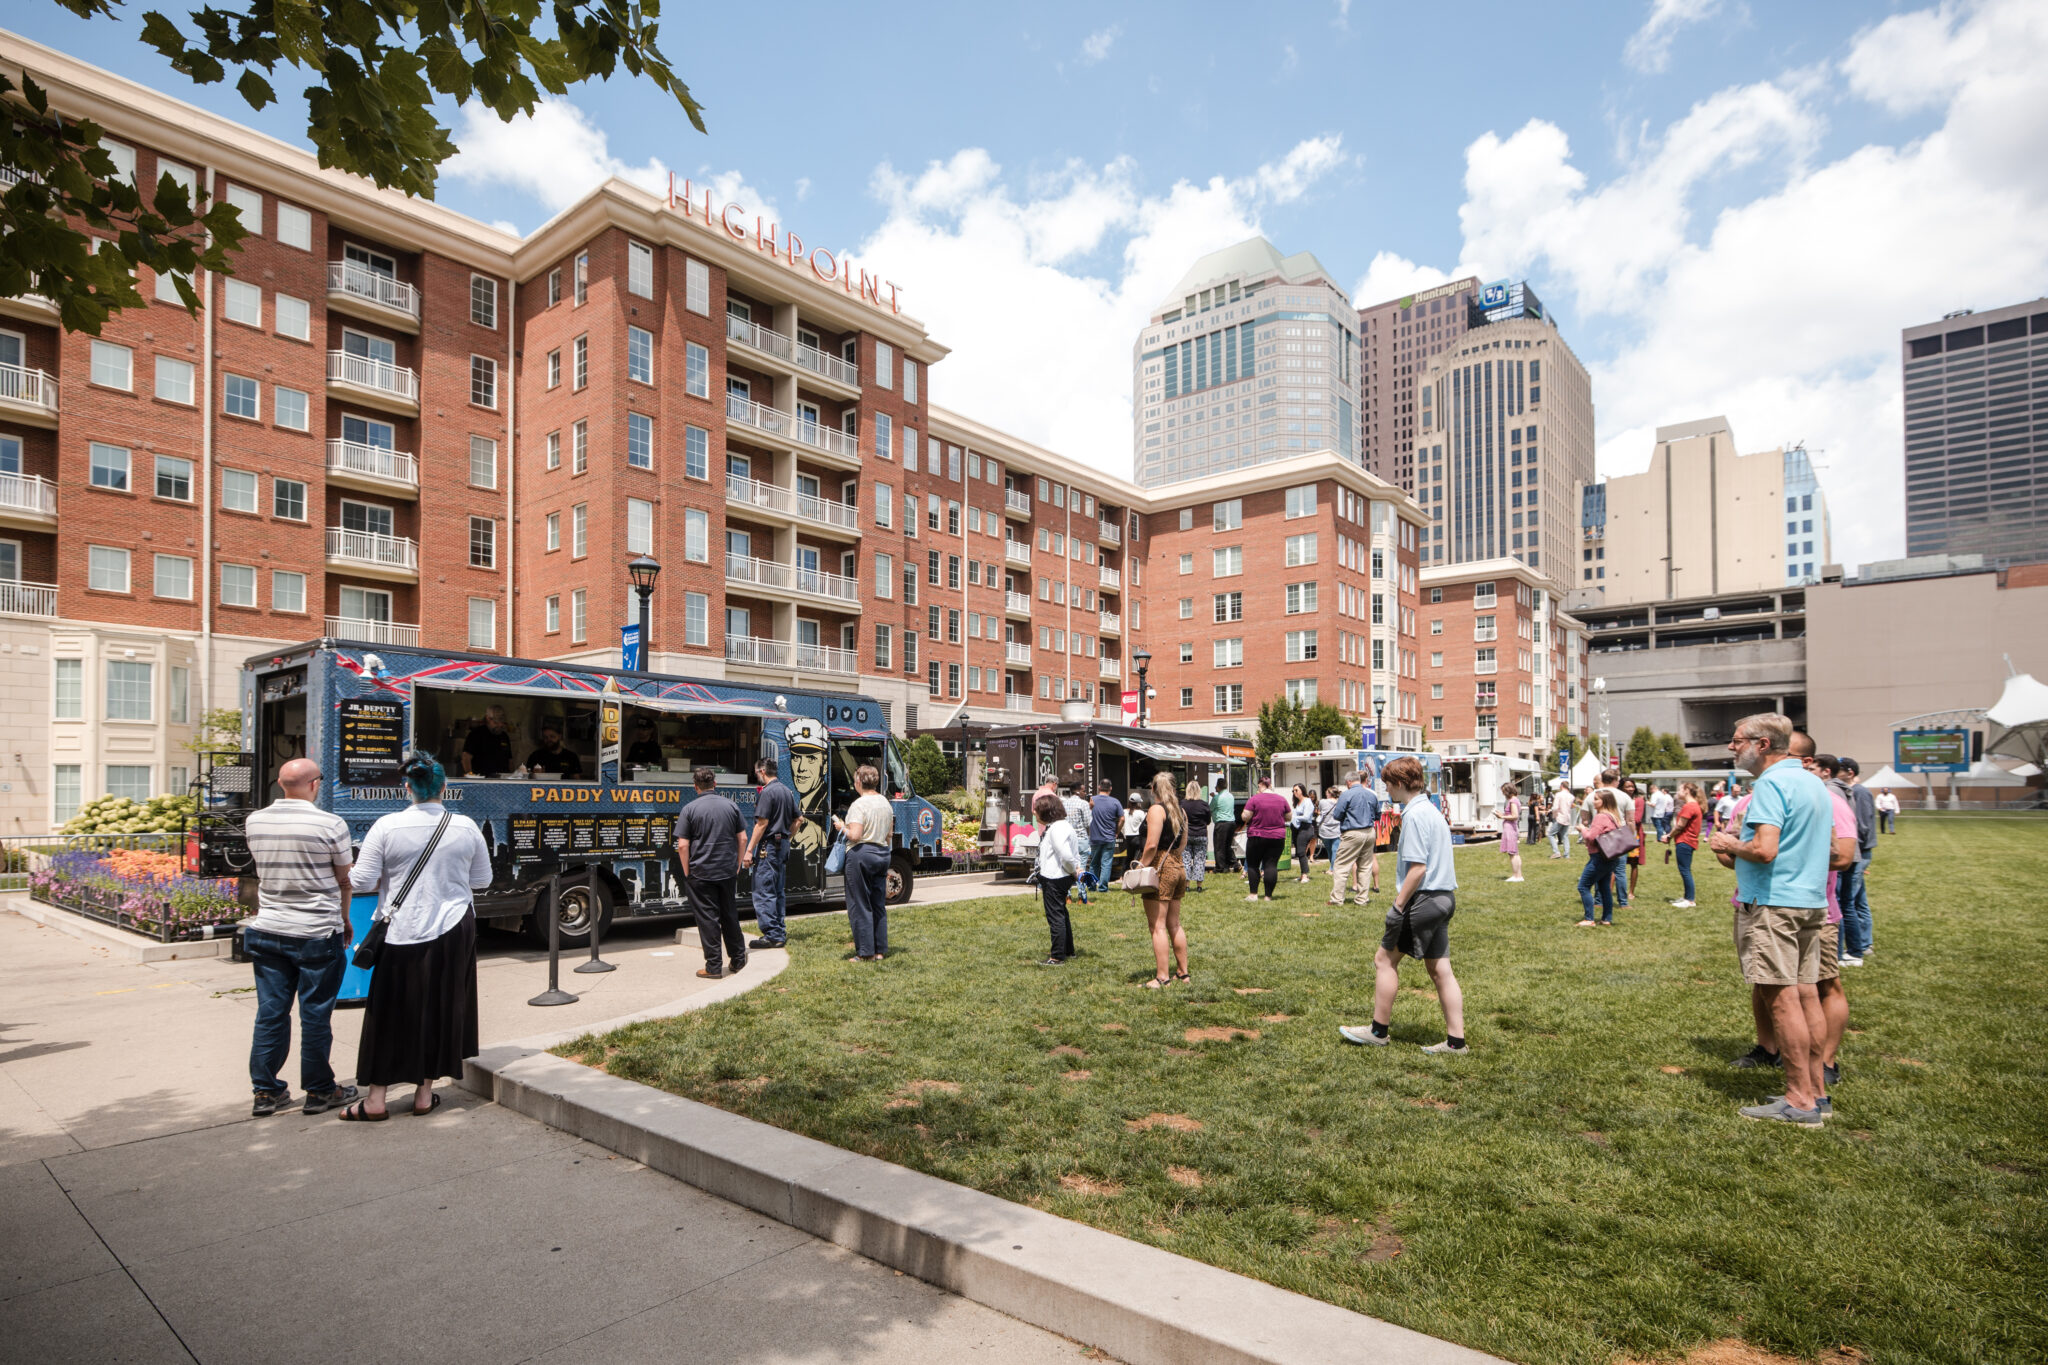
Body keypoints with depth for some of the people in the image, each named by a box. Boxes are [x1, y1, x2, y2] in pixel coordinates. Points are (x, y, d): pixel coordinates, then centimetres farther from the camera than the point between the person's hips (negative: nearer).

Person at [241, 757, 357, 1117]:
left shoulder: (255, 821, 0)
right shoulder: (331, 825, -15)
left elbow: (261, 868, 14)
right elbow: (344, 880, -4)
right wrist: (344, 920, 10)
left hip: (267, 932, 5)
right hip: (318, 934, -5)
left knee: (270, 1013, 13)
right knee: (315, 1015, 6)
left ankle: (266, 1091, 21)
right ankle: (319, 1091, 17)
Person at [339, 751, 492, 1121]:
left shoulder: (387, 826, -10)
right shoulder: (466, 827, -3)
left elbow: (361, 881, -7)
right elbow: (482, 880, 6)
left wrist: (390, 879, 13)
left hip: (404, 934, -2)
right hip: (455, 931, 2)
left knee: (391, 1012, 10)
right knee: (441, 1010, 11)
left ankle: (375, 1100, 16)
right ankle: (424, 1095, 21)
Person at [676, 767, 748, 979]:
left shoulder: (690, 809, -7)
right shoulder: (731, 805, 3)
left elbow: (683, 845, -11)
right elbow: (742, 838, 5)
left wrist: (687, 873, -1)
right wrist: (737, 865, 14)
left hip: (701, 873, -4)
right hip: (728, 872, 4)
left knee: (708, 918, 2)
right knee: (730, 915, 15)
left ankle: (714, 966, 5)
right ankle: (738, 959, 24)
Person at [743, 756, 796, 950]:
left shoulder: (767, 792, -14)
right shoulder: (787, 791, 13)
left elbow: (762, 823, -18)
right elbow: (796, 821, 18)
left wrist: (749, 850, -16)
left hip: (768, 845, -9)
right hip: (783, 845, 9)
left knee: (764, 892, -5)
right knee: (779, 891, 14)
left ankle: (771, 936, -6)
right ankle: (781, 933, 17)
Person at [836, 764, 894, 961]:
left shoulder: (859, 804, -15)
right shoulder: (886, 804, 10)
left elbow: (854, 836, -21)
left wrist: (842, 827, -3)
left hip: (861, 855, -8)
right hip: (882, 854, 8)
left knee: (860, 906, 1)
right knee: (879, 904, 14)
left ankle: (866, 953, 3)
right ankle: (880, 950, 17)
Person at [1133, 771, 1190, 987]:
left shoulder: (1157, 810, -12)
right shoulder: (1180, 811, 12)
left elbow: (1152, 845, -19)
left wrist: (1141, 867, -11)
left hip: (1160, 869, -8)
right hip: (1178, 868, 8)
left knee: (1158, 926, -4)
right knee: (1174, 924, 15)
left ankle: (1162, 976, -4)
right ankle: (1183, 972, 21)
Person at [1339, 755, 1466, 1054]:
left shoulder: (1415, 815, -17)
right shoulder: (1431, 810, 13)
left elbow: (1418, 868, -22)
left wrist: (1398, 906, -18)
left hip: (1423, 900, -10)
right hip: (1443, 897, 10)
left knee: (1385, 959, 3)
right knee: (1440, 970, 12)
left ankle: (1378, 1031, 11)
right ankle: (1456, 1041, 14)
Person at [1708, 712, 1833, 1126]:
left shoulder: (1771, 784, -15)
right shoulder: (1814, 783, 16)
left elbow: (1765, 850, -26)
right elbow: (1830, 850, 25)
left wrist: (1731, 846, -5)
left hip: (1772, 904, -10)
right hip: (1811, 902, 10)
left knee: (1780, 999, -5)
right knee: (1804, 996, 13)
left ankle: (1800, 1102, -2)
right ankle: (1814, 1090, 19)